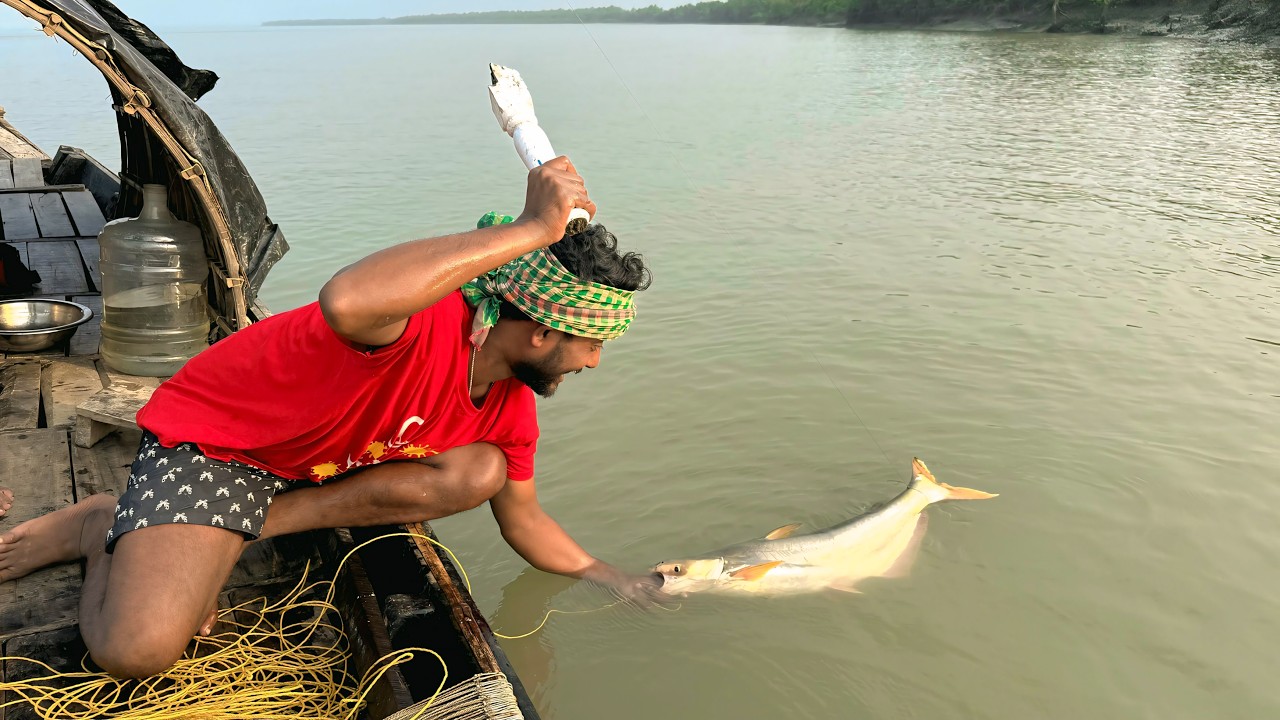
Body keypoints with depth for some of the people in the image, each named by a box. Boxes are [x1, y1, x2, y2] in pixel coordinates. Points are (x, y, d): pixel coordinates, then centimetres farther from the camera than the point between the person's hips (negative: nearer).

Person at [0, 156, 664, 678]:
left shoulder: (511, 408, -5)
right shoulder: (423, 319, -33)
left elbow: (522, 519, 9)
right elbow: (346, 301, -58)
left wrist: (615, 580, 10)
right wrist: (531, 229, -52)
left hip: (320, 463, 9)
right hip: (207, 435, -8)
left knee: (480, 472, -15)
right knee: (137, 651, -27)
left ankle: (222, 539, -7)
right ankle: (109, 535, 11)